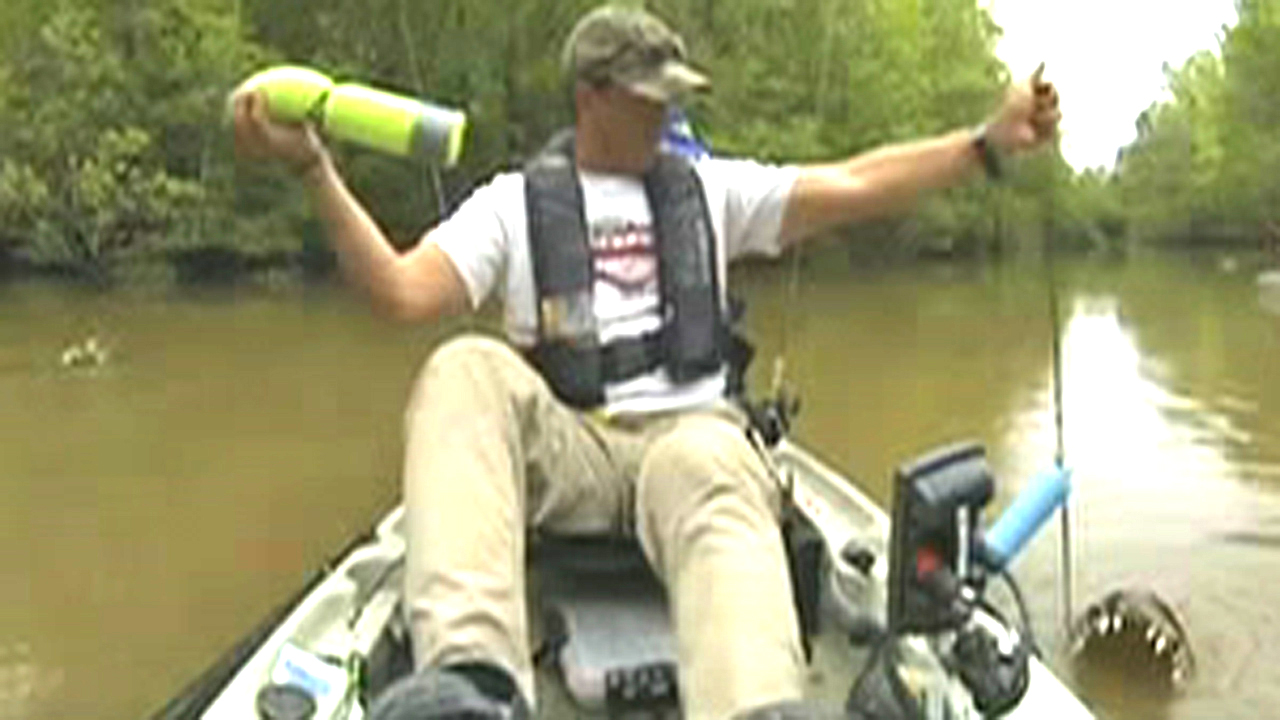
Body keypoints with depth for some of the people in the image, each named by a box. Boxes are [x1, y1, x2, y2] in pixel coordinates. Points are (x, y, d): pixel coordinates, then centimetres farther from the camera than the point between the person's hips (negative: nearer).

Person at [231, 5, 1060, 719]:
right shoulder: (514, 202, 12)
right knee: (466, 372, -32)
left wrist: (989, 142, 0)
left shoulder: (712, 188, 17)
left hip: (690, 433, 1)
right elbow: (403, 291, -1)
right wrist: (314, 169, -10)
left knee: (711, 466, -37)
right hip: (562, 451, 0)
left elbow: (855, 186, 9)